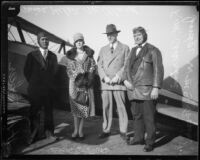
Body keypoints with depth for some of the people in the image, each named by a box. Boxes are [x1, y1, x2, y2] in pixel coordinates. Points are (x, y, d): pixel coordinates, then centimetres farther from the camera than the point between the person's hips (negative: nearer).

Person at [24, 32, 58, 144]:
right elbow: (27, 71, 5)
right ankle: (34, 134, 13)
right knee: (35, 111, 3)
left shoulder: (53, 56, 10)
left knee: (49, 110, 5)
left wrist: (50, 83, 11)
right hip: (35, 88, -2)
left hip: (49, 88, 2)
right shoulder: (32, 55, 1)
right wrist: (33, 83, 4)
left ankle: (49, 132, 14)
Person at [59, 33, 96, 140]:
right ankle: (75, 130, 3)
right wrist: (76, 76, -6)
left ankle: (80, 130, 7)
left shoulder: (89, 54, 9)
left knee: (84, 105, -1)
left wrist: (87, 78, -7)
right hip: (74, 82, -1)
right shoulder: (70, 55, 8)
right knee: (76, 106, -4)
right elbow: (68, 69, 9)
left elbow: (93, 67, 7)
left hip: (86, 83, 1)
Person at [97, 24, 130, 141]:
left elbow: (126, 65, 0)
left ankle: (123, 131, 8)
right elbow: (100, 65, 10)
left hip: (119, 83, -3)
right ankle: (106, 130, 14)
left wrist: (117, 77, -12)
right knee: (106, 107, 4)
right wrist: (105, 77, -6)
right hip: (105, 83, 3)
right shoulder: (103, 49, 18)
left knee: (121, 107, -1)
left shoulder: (125, 48, 7)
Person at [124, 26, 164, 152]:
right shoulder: (133, 50, 19)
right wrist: (126, 79, -2)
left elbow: (158, 70, -7)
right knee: (136, 114, 12)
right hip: (133, 88, 6)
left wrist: (156, 88, -15)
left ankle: (150, 142, 10)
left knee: (149, 116, -2)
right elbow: (128, 67, 16)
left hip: (147, 88, -6)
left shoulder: (153, 50, -1)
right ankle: (139, 138, 26)